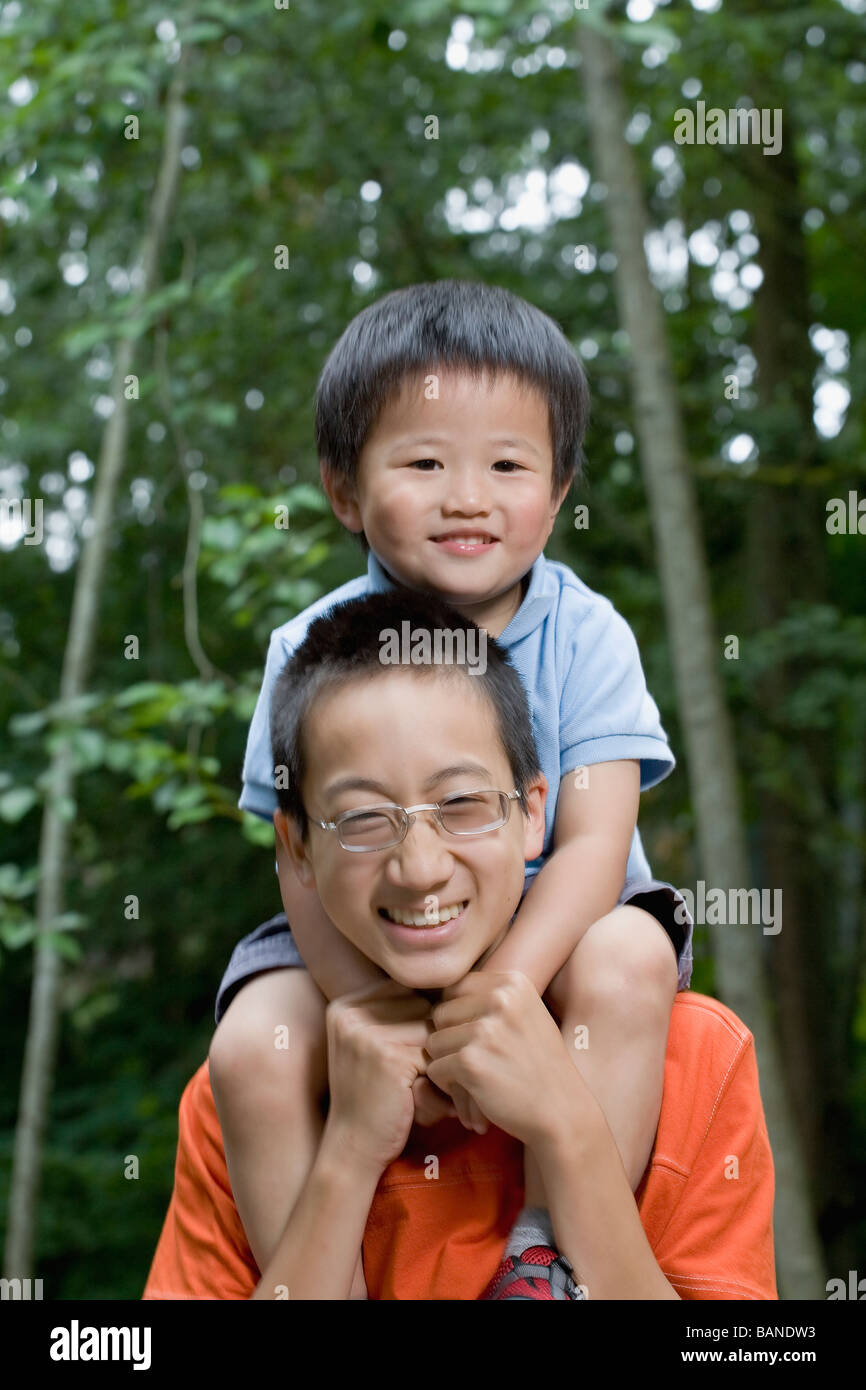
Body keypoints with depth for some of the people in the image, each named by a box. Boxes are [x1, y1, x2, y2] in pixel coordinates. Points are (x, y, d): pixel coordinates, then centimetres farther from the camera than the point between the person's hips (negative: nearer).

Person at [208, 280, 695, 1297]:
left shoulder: (585, 636, -8)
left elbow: (594, 842, -16)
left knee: (630, 958, -31)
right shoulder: (314, 650, -7)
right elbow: (304, 867, -11)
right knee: (253, 1049, -25)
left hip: (548, 933, 0)